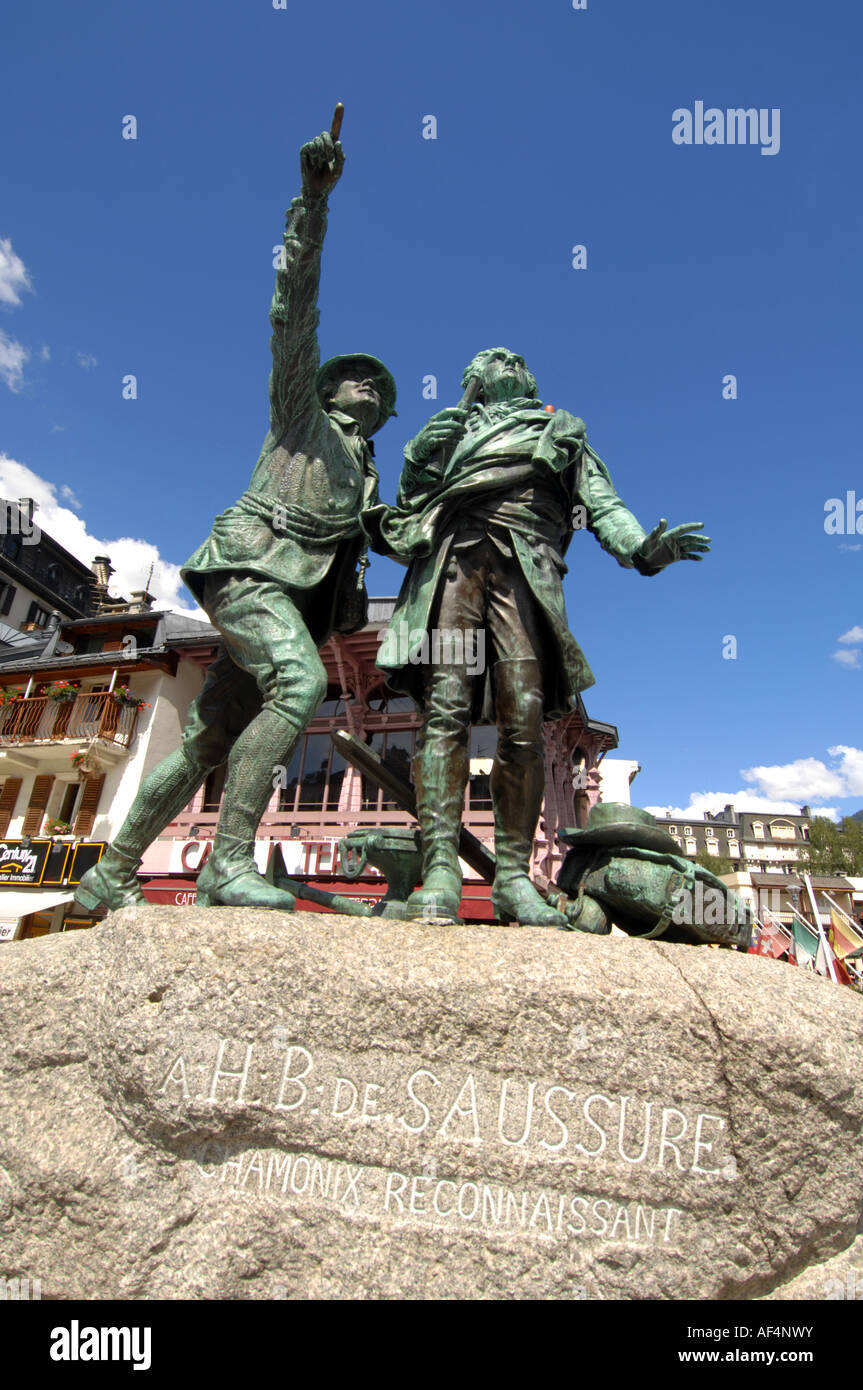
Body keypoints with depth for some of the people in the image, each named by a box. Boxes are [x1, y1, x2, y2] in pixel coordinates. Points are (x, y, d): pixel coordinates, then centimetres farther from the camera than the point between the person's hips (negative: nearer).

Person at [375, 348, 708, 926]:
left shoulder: (563, 430, 33)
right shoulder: (451, 428, 36)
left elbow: (600, 499, 17)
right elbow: (411, 505, 28)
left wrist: (642, 547, -3)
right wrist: (423, 457, 8)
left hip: (524, 561, 0)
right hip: (453, 549, 1)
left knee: (524, 722, -15)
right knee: (445, 709, -17)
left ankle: (514, 877, -10)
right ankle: (440, 869, -20)